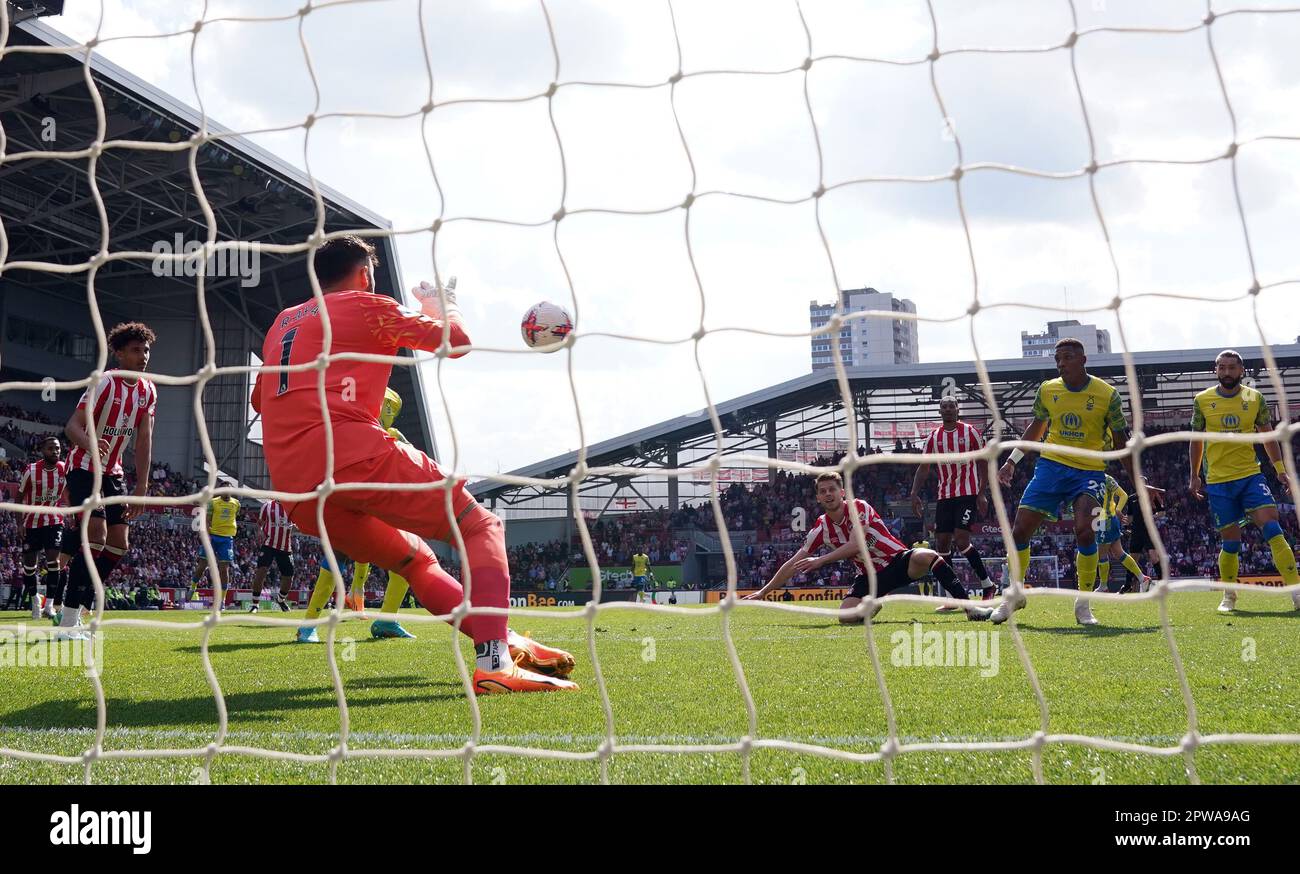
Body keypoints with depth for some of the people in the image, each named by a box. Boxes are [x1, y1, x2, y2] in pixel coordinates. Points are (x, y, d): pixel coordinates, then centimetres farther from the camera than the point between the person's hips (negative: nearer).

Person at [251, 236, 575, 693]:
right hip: (352, 455, -7)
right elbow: (457, 341, 10)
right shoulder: (365, 305, 10)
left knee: (416, 559, 24)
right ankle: (495, 663, -19)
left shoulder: (283, 321, 28)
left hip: (297, 493, 7)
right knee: (482, 526, 2)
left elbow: (260, 399, 41)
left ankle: (504, 644, 15)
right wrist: (443, 303, 30)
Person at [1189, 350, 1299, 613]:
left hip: (1251, 475, 0)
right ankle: (1229, 596, 20)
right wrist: (1194, 477, 12)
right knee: (1231, 541, 1)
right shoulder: (1202, 400, 3)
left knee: (1272, 528, -16)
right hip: (1218, 481, 0)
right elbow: (1197, 440, 12)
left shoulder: (1255, 398, 4)